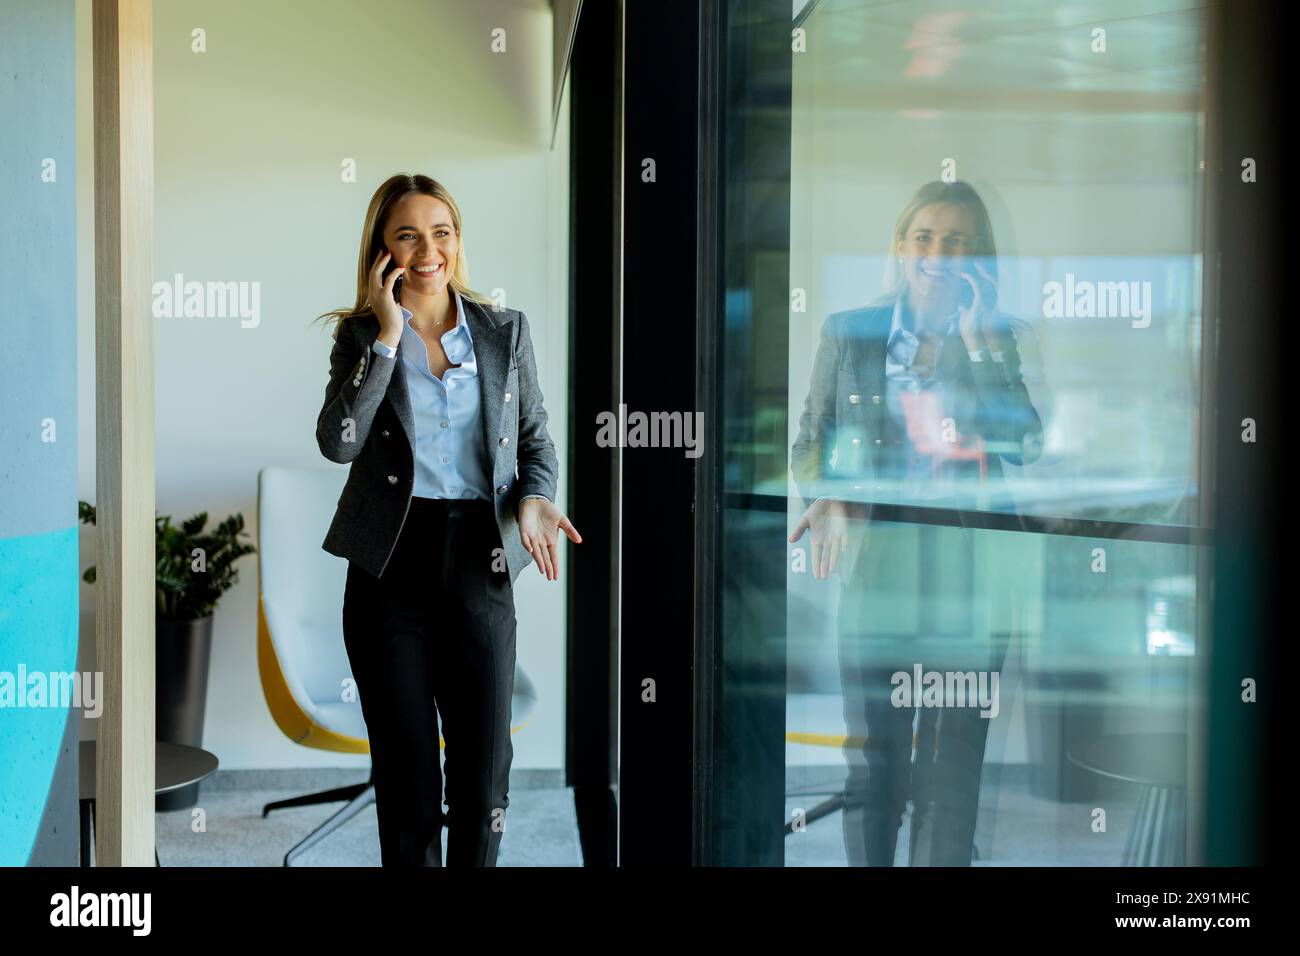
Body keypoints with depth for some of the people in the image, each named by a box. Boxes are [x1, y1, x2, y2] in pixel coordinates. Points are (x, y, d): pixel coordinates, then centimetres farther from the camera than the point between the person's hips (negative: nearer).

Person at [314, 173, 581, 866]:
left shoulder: (505, 332, 6)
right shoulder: (361, 336, 2)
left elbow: (536, 438, 12)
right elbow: (338, 442, -13)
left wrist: (533, 498, -9)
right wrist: (387, 334, -13)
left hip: (478, 564, 1)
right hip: (390, 567, -1)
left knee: (484, 774, 3)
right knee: (405, 768, 10)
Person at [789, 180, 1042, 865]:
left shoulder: (1000, 340, 5)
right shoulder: (849, 333, 7)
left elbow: (1027, 443, -9)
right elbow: (809, 442, 10)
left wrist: (976, 337, -13)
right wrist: (823, 497, -10)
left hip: (968, 577, 0)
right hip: (875, 571, 1)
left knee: (952, 767, 4)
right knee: (870, 762, 6)